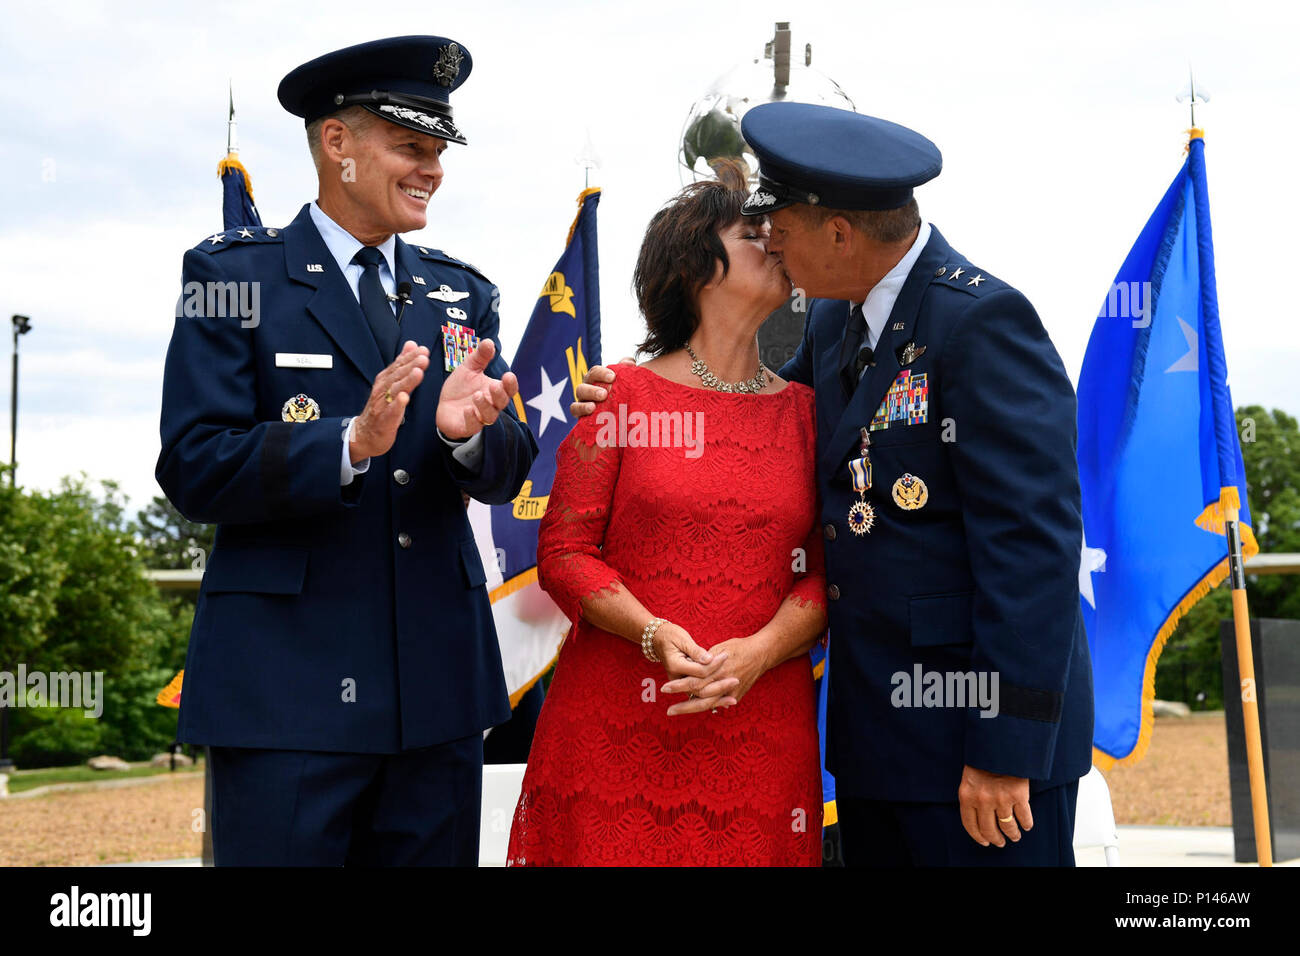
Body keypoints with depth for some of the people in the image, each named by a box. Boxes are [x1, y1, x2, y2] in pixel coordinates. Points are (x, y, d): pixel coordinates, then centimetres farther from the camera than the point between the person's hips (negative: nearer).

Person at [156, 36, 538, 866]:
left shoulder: (463, 294, 14)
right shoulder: (234, 275, 1)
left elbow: (507, 472, 7)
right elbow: (193, 468, -8)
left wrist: (468, 431, -16)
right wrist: (351, 443, -22)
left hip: (439, 690, 5)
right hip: (286, 689, -4)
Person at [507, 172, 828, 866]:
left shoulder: (804, 411, 9)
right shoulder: (624, 397, 2)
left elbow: (824, 573, 5)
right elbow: (563, 551, -2)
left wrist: (758, 652, -13)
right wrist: (654, 634, -17)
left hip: (759, 725, 2)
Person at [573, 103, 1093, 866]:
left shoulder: (981, 321, -17)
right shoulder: (836, 319, 10)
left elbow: (1033, 541, -21)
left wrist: (1005, 746, -21)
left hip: (975, 720, -8)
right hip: (876, 725, 9)